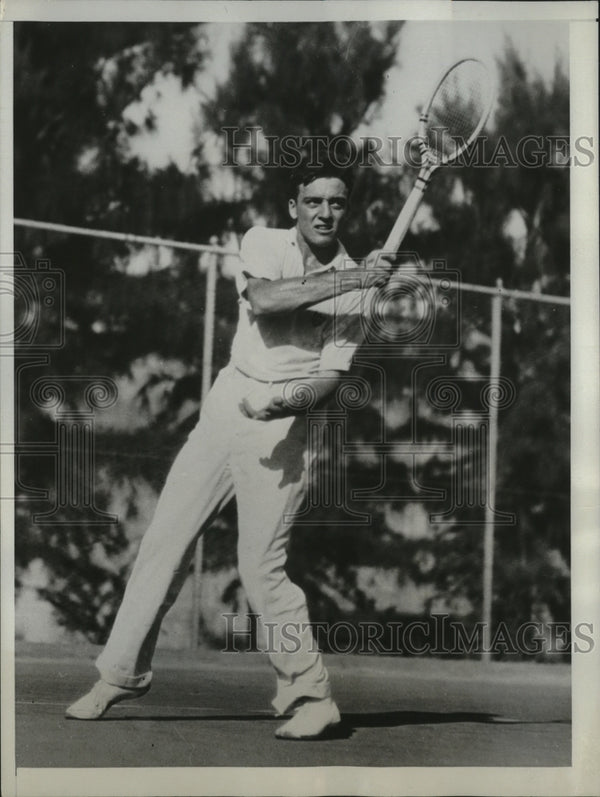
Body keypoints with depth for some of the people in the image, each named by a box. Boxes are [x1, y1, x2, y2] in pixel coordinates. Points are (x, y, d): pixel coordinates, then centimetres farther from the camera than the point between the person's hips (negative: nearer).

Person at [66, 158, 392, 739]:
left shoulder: (355, 284, -1)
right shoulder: (264, 243, 2)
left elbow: (331, 374, -7)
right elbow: (261, 300, -20)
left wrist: (292, 399, -26)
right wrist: (345, 280, -26)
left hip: (281, 427, -3)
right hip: (224, 405, 3)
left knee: (260, 568, -12)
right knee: (163, 541, 4)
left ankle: (311, 696, 0)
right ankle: (120, 675, 16)